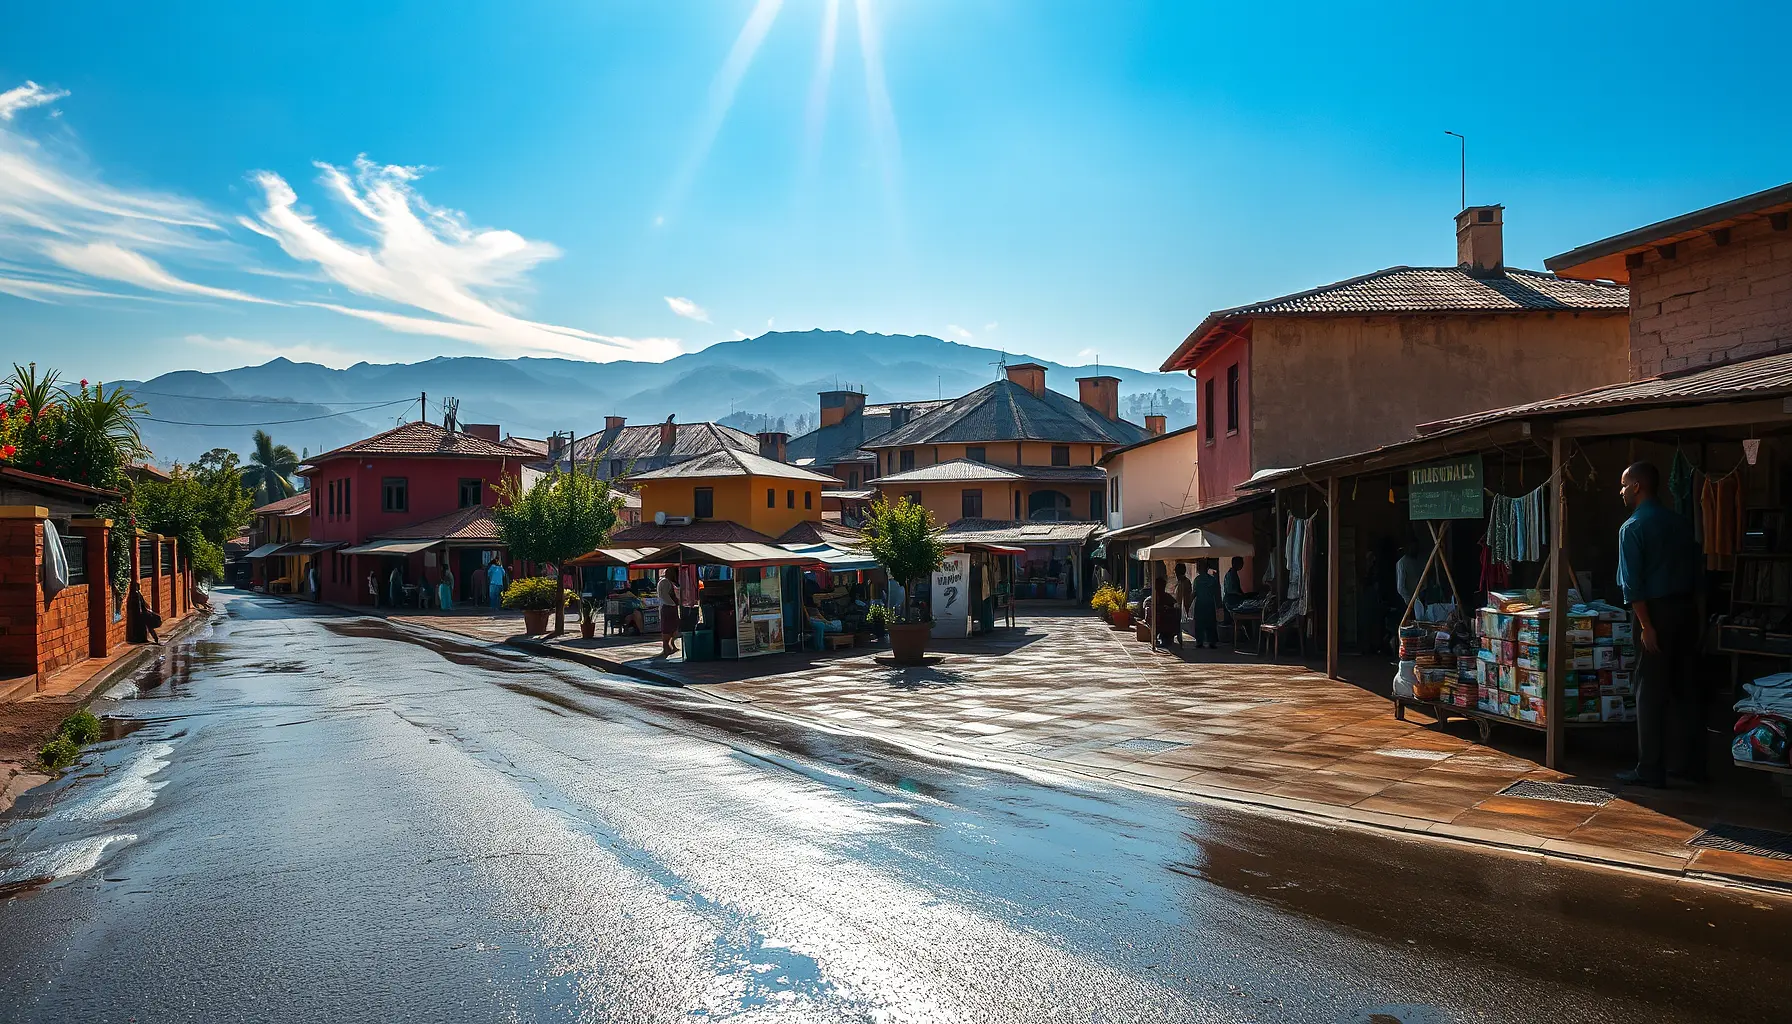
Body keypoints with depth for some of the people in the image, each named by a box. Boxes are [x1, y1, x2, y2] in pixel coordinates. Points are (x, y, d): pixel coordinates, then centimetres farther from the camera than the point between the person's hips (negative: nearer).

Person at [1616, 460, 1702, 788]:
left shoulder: (1633, 527, -10)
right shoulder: (1678, 521, 11)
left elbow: (1633, 584, -16)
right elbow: (1691, 568, 11)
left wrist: (1646, 626, -14)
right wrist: (1685, 605, 15)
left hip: (1658, 612, -7)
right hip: (1687, 608, 7)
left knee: (1651, 694, 0)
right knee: (1686, 690, 13)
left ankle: (1651, 770, 4)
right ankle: (1694, 765, 19)